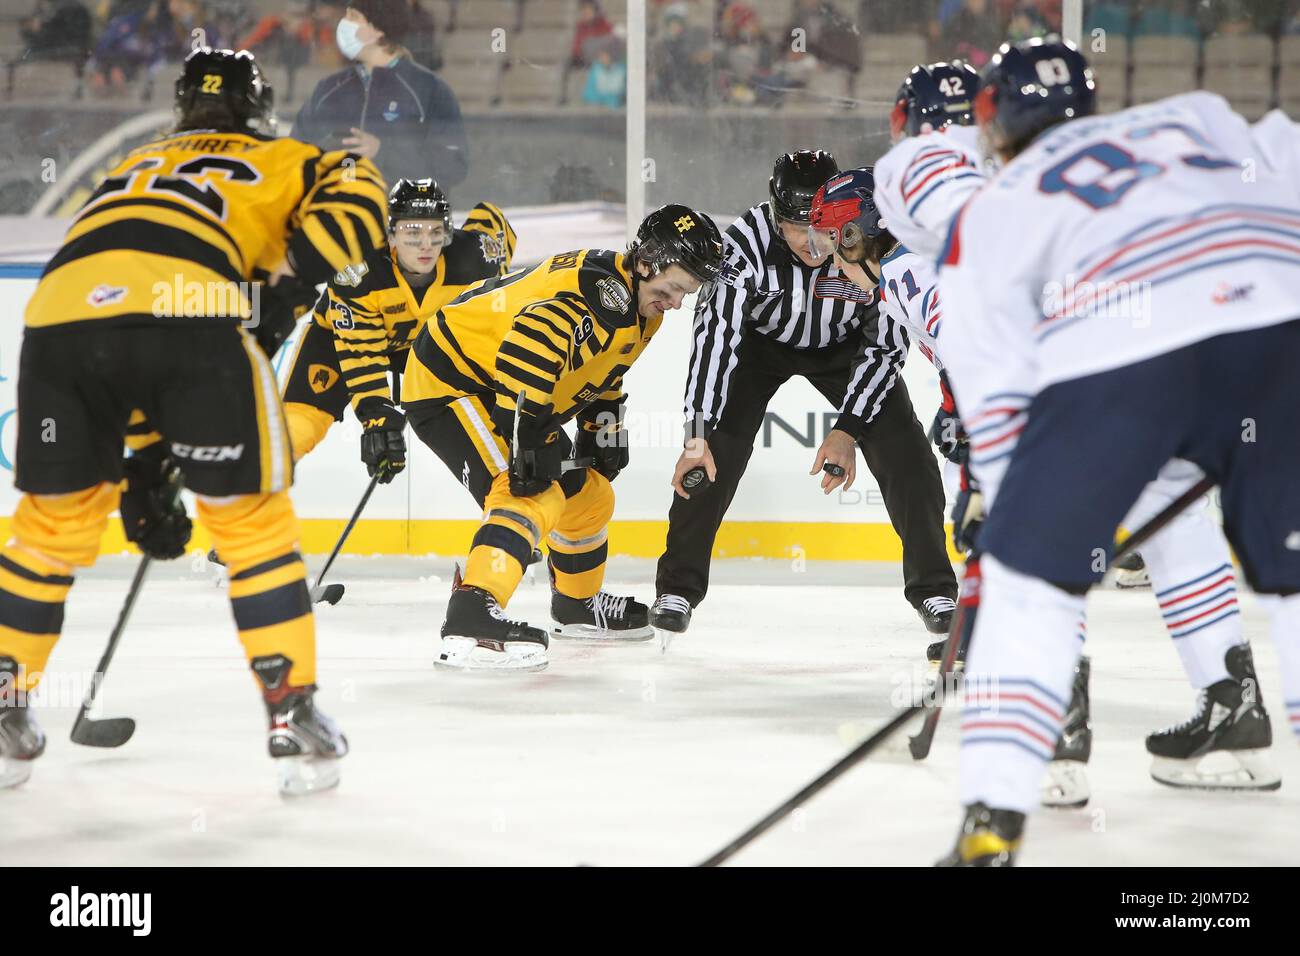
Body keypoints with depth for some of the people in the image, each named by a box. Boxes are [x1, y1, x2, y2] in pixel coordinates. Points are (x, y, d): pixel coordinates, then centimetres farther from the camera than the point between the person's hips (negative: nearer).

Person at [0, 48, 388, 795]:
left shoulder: (132, 170, 41)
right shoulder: (277, 163, 30)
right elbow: (356, 195, 6)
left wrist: (144, 467, 38)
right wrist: (290, 282, 5)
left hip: (60, 311, 4)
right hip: (190, 311, -4)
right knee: (252, 517, 11)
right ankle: (295, 715, 9)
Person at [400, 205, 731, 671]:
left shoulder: (639, 306, 6)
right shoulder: (598, 288, -28)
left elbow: (600, 371, 24)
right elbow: (529, 343, -42)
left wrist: (604, 431, 18)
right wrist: (527, 434, -41)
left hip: (501, 392, 11)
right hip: (449, 384, -11)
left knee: (588, 496, 20)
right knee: (534, 497, -28)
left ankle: (578, 606, 42)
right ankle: (470, 619, -39)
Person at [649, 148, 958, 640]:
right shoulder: (746, 242, -37)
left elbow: (886, 344, -23)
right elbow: (714, 335, -41)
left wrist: (848, 431, -26)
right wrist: (696, 437, -47)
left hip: (846, 345, 1)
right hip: (759, 340, -1)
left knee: (903, 451, -11)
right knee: (717, 449, -16)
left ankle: (932, 586, 2)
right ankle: (679, 586, -3)